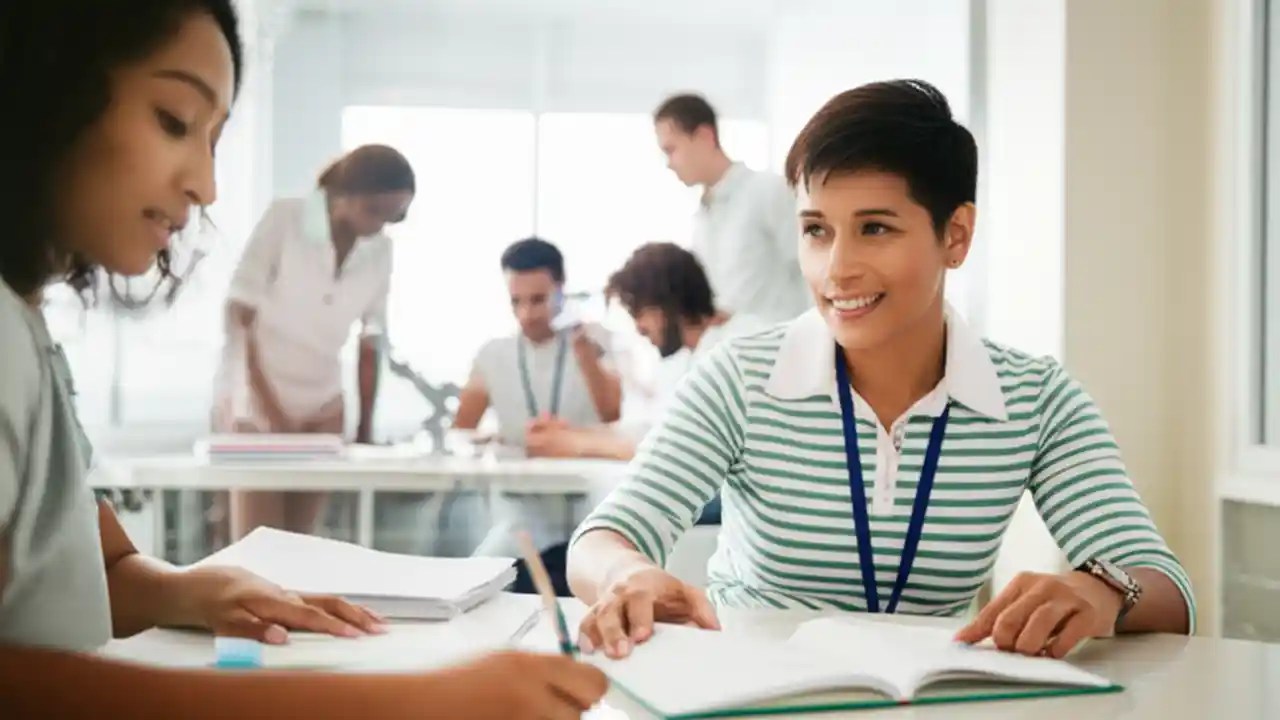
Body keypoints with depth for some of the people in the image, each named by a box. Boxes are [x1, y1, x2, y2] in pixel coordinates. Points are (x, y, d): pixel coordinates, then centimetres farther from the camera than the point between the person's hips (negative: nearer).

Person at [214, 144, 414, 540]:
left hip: (322, 409, 4)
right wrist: (269, 408, -15)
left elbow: (370, 343, 6)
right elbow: (239, 316, -11)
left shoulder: (380, 250, 0)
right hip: (253, 402, -4)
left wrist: (365, 429, 6)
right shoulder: (284, 219, -13)